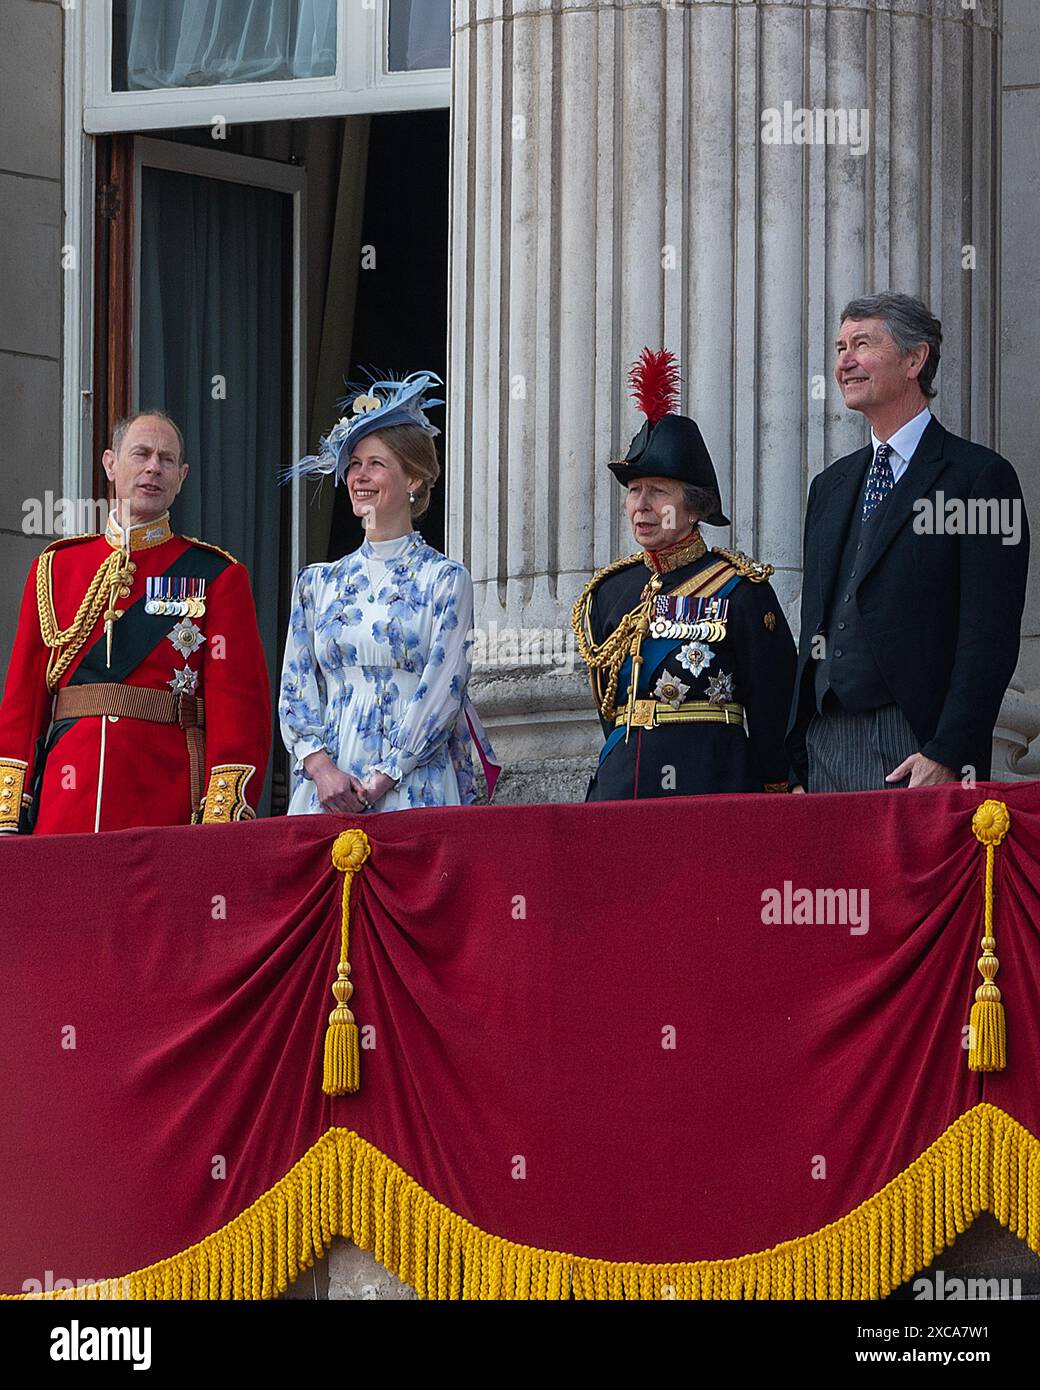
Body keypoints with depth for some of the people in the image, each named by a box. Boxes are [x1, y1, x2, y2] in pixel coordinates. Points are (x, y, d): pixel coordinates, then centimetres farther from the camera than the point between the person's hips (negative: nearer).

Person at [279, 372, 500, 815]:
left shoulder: (445, 580, 3)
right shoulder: (317, 583, 15)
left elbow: (441, 691, -5)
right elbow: (296, 687, 9)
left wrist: (381, 779, -14)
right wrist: (321, 767, -9)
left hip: (411, 789, -3)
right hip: (324, 788, 3)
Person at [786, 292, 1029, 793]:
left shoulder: (980, 476, -1)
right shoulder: (830, 487, 20)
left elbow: (990, 639, -9)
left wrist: (947, 756, -18)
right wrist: (798, 767, 12)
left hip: (914, 750, -6)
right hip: (824, 746, 6)